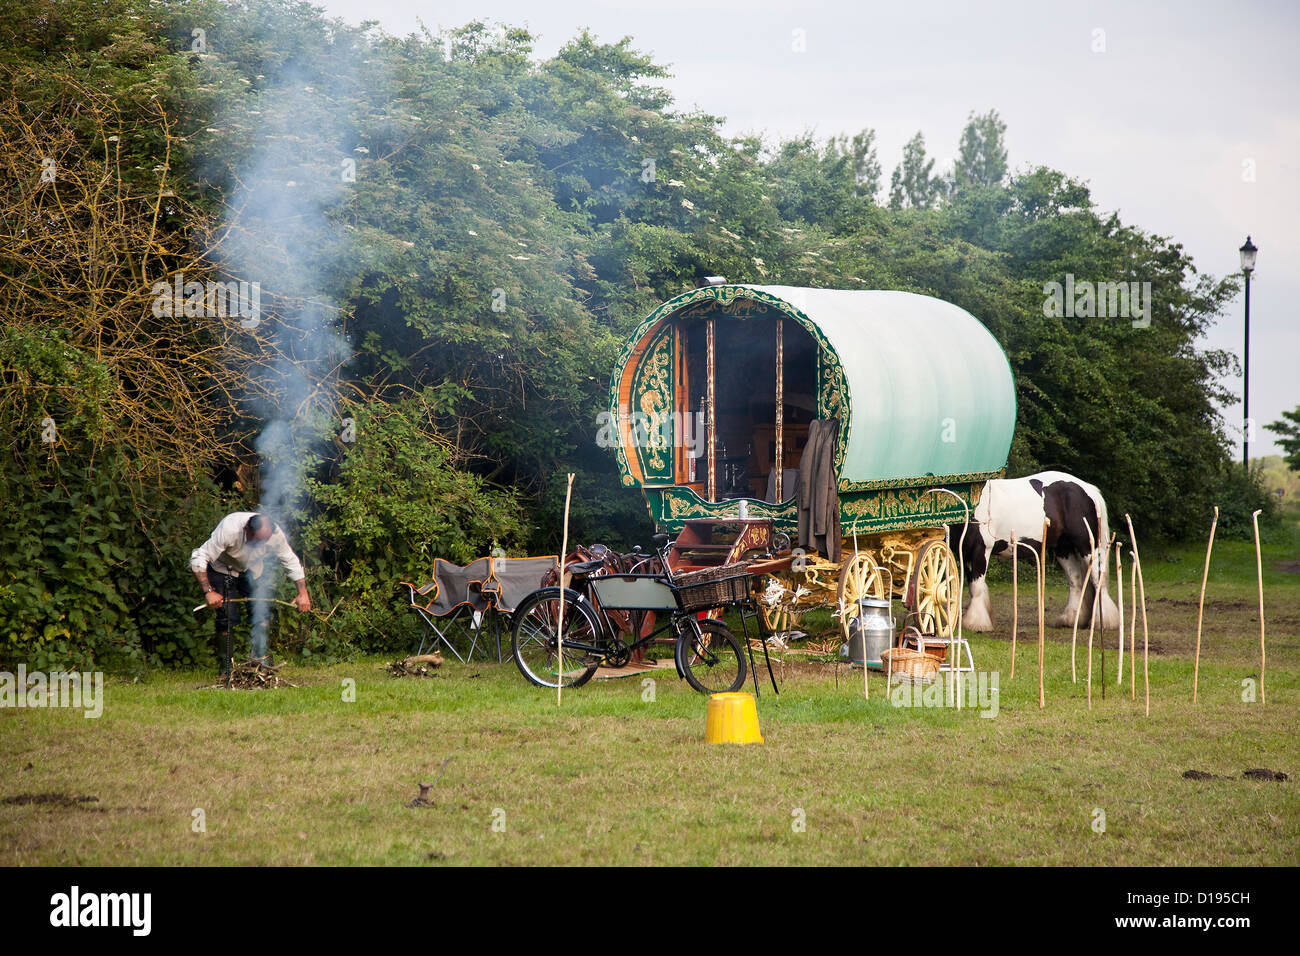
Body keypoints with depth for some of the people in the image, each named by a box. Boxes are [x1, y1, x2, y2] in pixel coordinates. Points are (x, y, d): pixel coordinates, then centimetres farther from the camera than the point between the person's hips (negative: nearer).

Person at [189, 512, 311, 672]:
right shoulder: (228, 530, -40)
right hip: (223, 568, -4)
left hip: (252, 569, 4)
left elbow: (291, 562, -10)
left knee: (262, 615, -8)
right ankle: (226, 667, -3)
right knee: (227, 618, -15)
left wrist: (303, 592, -16)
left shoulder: (275, 534, -27)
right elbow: (198, 559, -35)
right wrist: (208, 591, -41)